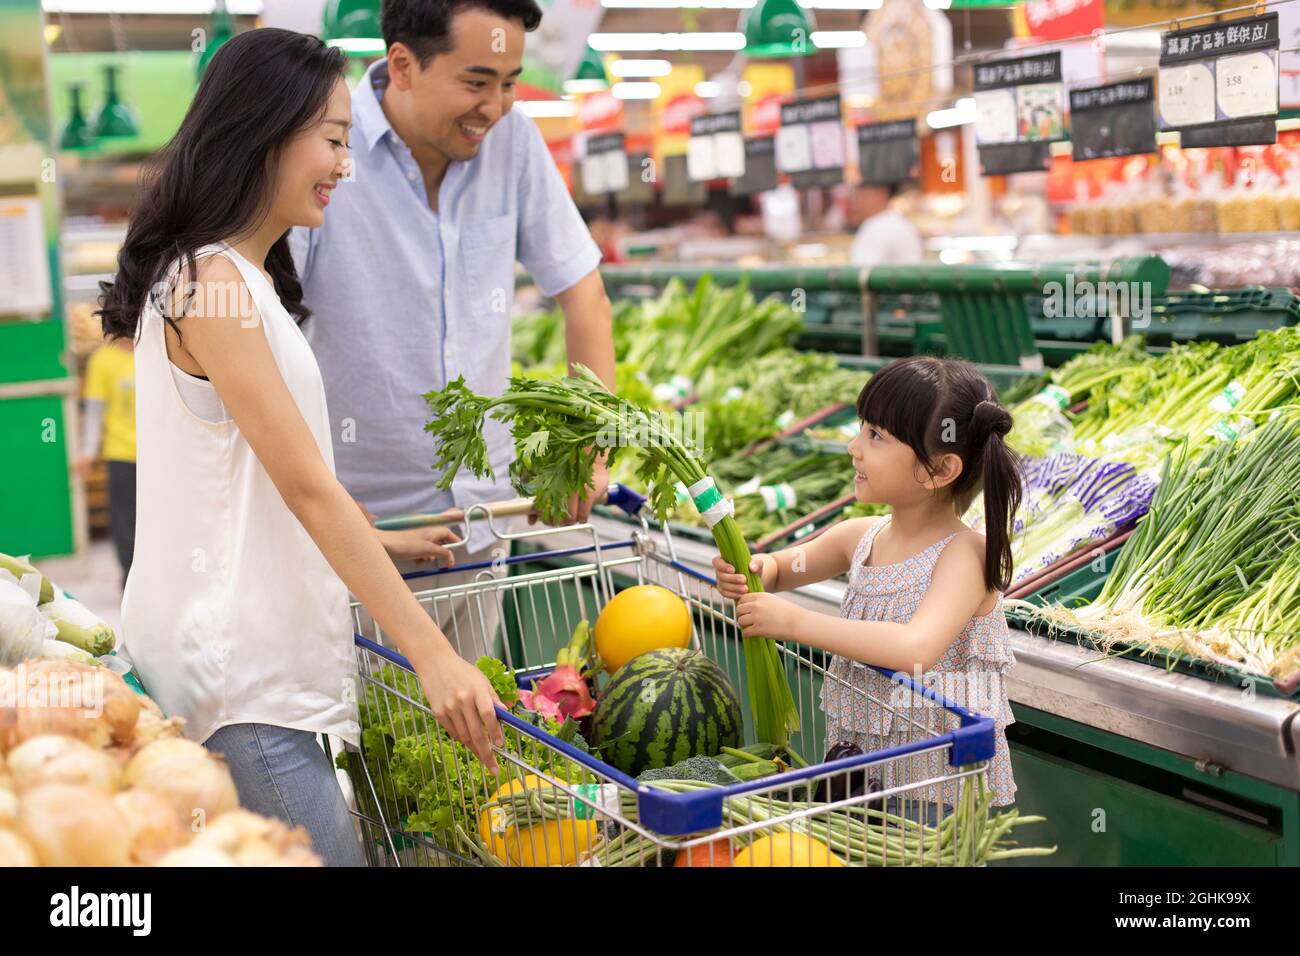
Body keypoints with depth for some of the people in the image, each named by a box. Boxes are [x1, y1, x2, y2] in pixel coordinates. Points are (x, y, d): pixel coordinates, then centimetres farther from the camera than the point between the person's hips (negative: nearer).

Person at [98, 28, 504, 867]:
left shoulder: (250, 277, 14)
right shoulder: (210, 282, -16)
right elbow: (305, 483, -21)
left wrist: (371, 542, 22)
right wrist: (433, 655, -22)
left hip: (263, 648, 10)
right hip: (236, 669, -10)